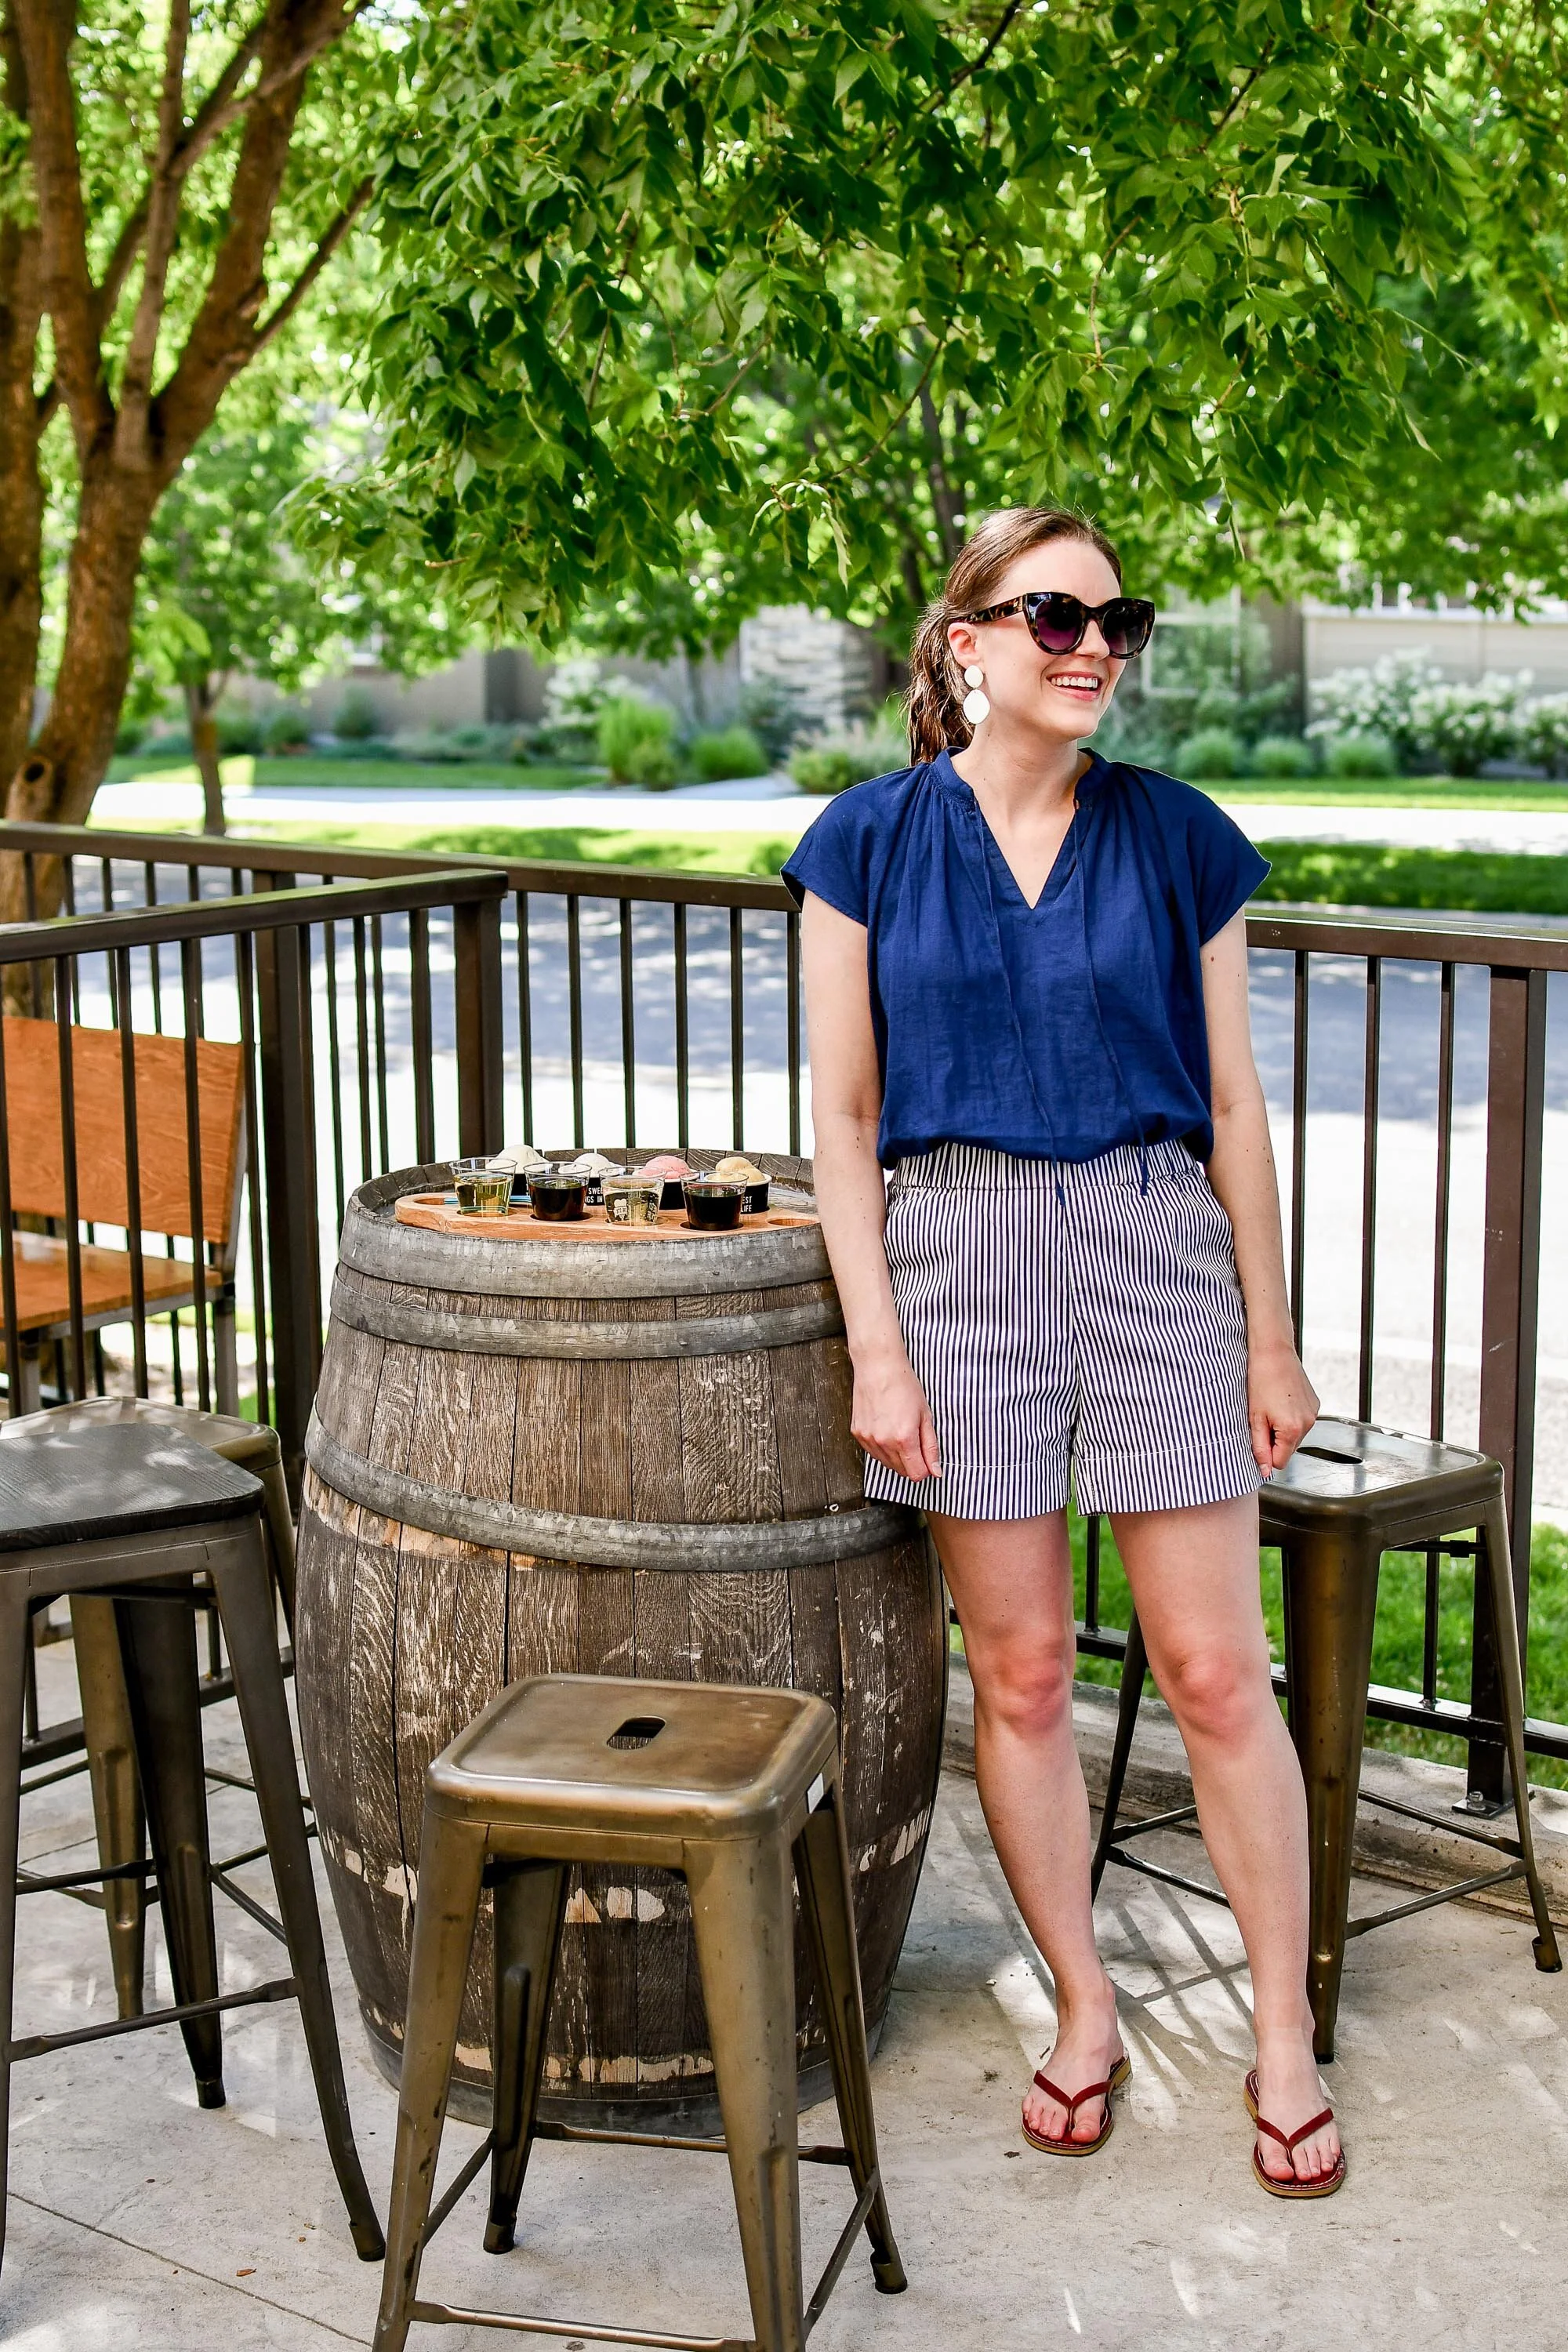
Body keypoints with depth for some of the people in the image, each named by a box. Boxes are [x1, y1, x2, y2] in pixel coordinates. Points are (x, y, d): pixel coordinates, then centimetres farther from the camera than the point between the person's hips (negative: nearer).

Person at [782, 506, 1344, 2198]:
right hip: (957, 1251, 0)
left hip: (1154, 1247, 0)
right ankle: (1085, 2010, 27)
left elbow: (1232, 1105, 6)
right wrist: (876, 1347, -5)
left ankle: (1283, 2039, 18)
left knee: (1215, 1672, 2)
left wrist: (1270, 1340, 5)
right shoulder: (869, 841, 0)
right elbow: (843, 1117, 1)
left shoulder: (1178, 840, 3)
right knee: (1018, 1671, 8)